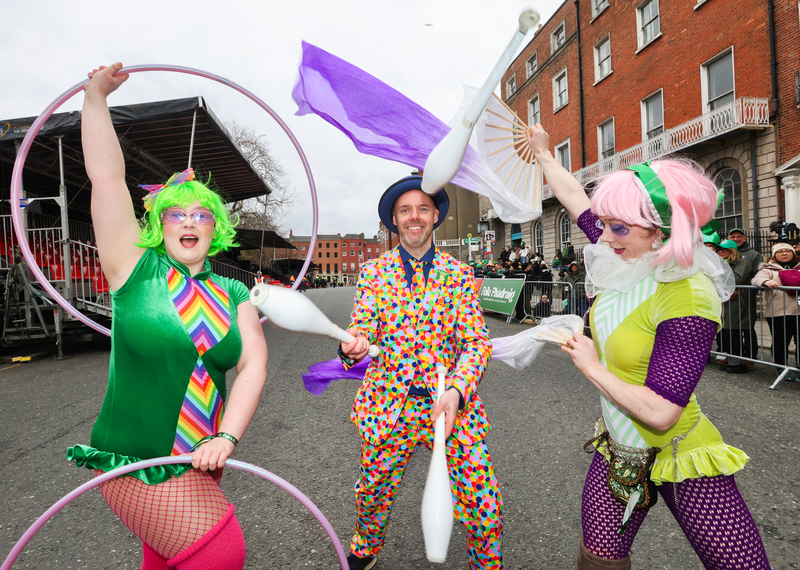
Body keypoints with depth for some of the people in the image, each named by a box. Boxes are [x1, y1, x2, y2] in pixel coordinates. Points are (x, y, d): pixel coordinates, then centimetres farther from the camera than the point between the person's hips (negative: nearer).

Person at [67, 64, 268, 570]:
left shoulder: (234, 295, 2)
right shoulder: (137, 272, -6)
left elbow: (254, 365, -8)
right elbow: (107, 177, -10)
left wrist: (227, 437, -19)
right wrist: (95, 97, -8)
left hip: (201, 459, 4)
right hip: (138, 463, -4)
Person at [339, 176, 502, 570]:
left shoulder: (459, 274, 0)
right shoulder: (372, 272, 2)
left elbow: (476, 342, -5)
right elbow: (364, 329, -3)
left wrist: (456, 392, -22)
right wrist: (352, 346, -28)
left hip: (451, 406, 0)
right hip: (389, 407, 1)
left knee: (485, 508, 1)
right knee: (372, 495, 18)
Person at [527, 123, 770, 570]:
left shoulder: (688, 297, -25)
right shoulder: (631, 261, -6)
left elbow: (659, 412, -29)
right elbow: (574, 195, 8)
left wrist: (592, 367, -16)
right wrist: (543, 154, 19)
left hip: (682, 465, -6)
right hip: (618, 452, 6)